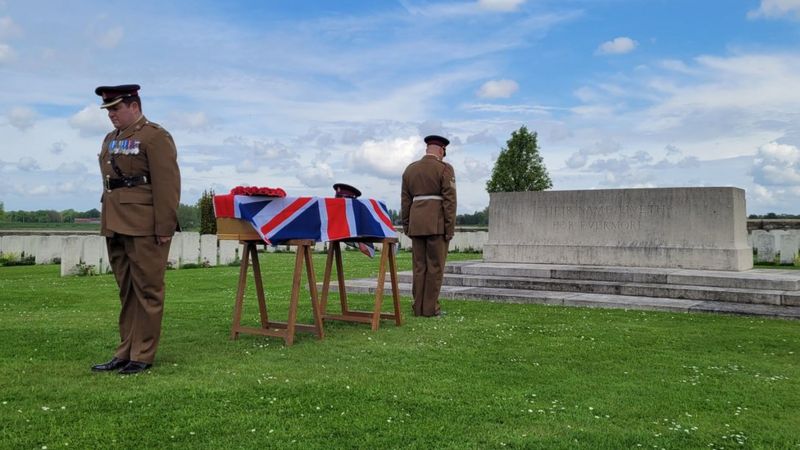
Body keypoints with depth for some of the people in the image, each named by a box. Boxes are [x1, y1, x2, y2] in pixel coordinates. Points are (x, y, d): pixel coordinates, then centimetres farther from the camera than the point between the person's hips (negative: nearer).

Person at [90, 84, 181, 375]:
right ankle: (125, 351, 20)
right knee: (126, 292, 13)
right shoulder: (111, 139, 18)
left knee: (147, 291, 0)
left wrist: (164, 228, -16)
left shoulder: (155, 136, -6)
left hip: (144, 228, -8)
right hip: (116, 227, 8)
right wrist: (107, 222, 17)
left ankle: (143, 355, 7)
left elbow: (167, 185, -13)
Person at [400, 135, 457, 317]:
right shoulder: (445, 169, -4)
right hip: (437, 224, -5)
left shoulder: (410, 169, 11)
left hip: (416, 223, 5)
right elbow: (449, 200, -10)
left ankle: (419, 307, 8)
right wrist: (450, 228, -9)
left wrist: (406, 225, 16)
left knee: (419, 266, 8)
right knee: (435, 266, 0)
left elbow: (405, 200, 12)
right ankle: (430, 308, 0)